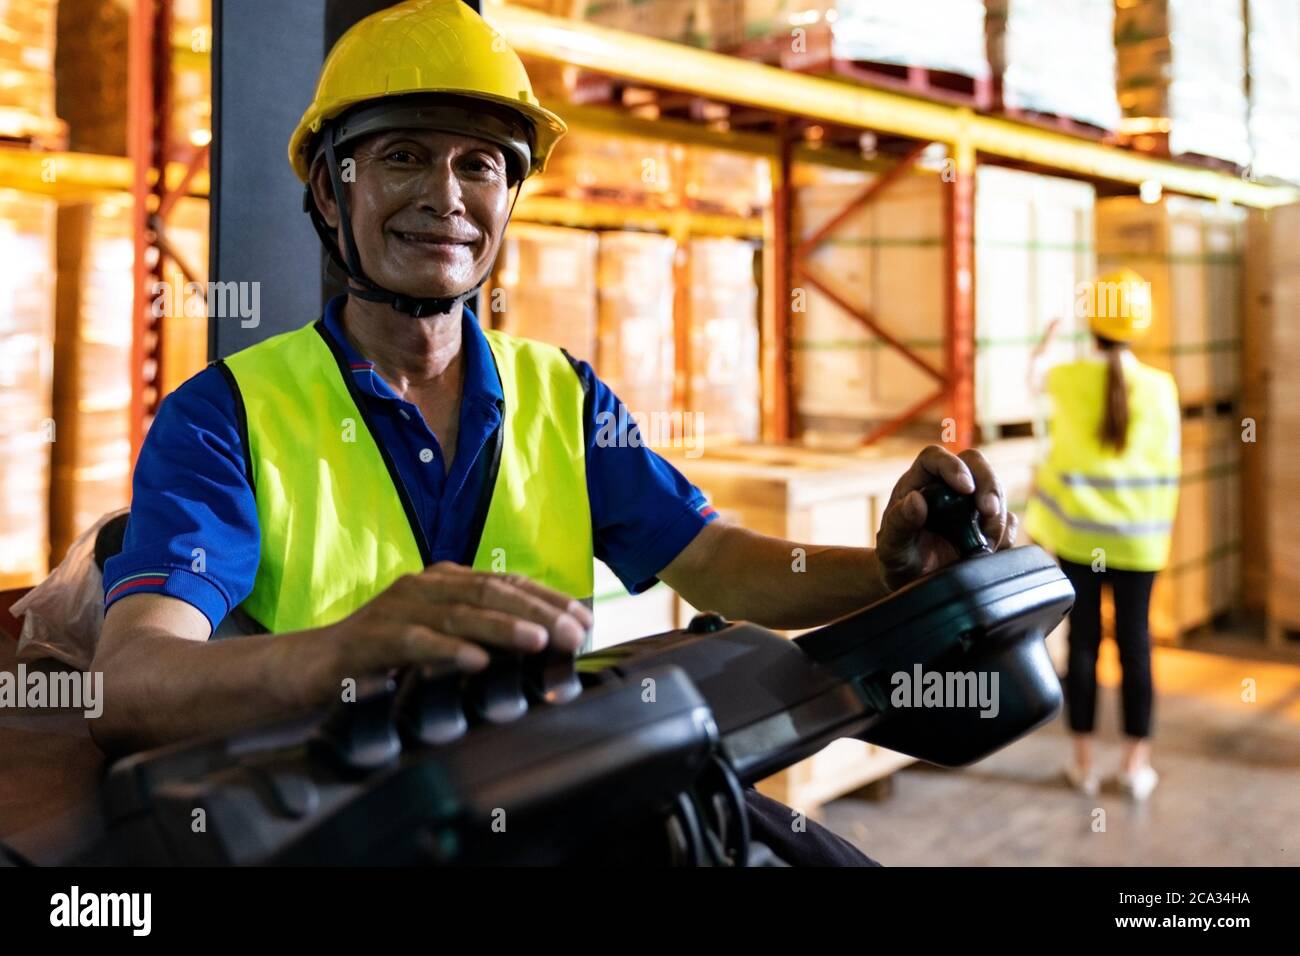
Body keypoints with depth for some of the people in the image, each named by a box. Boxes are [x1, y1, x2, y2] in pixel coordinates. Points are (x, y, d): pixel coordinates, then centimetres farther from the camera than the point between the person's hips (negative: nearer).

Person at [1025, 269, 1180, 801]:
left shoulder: (1070, 379, -5)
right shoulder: (1160, 386, -4)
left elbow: (1033, 377, 20)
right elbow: (1168, 468, 1)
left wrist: (1053, 328, 36)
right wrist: (1159, 529, 13)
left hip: (1078, 535, 0)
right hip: (1137, 539, 0)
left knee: (1083, 642, 7)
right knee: (1135, 644, 8)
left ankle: (1083, 763, 14)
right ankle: (1136, 765, 14)